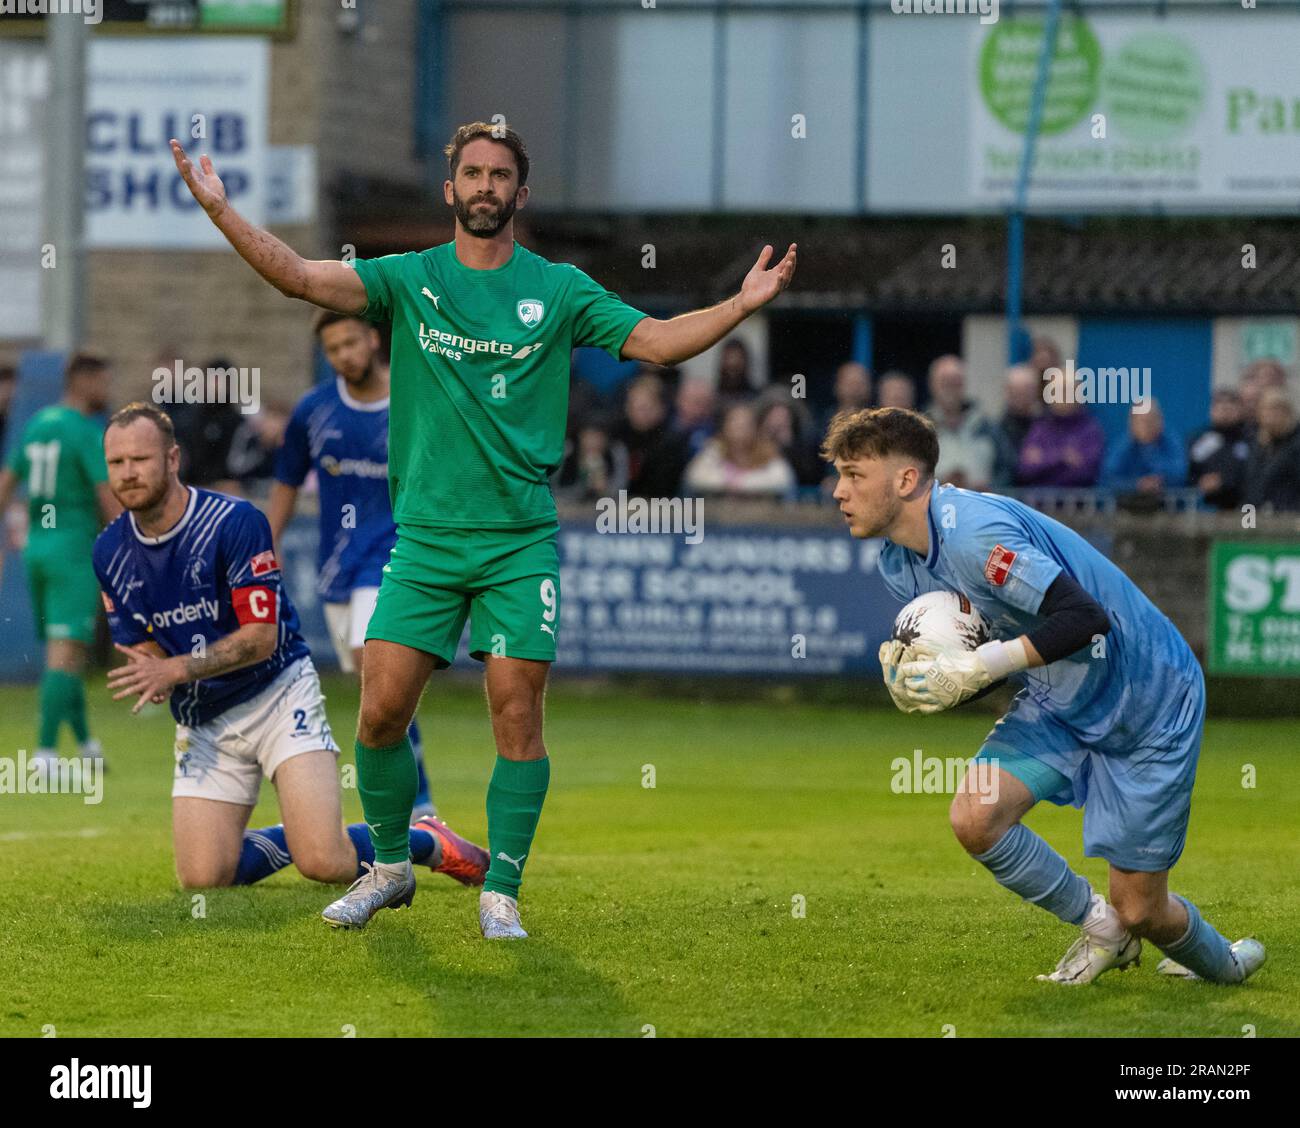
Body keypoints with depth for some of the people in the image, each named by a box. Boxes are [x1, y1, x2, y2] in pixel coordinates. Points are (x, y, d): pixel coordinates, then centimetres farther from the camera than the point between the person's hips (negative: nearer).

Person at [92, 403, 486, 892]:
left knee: (324, 864, -20)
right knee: (202, 879, -9)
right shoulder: (109, 552, -1)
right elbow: (142, 649, 10)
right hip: (201, 720, 5)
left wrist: (178, 668, -27)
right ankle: (295, 838, 22)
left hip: (278, 694, -5)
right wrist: (153, 679, -14)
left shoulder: (235, 521, -17)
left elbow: (262, 636, -18)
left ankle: (427, 842, 11)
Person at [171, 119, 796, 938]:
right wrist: (220, 210, -17)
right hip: (424, 536, 1)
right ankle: (390, 866, 18)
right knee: (382, 710, -4)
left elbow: (657, 341, 1)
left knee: (517, 716, -5)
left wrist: (741, 307, -14)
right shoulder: (410, 279, 5)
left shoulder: (559, 290, 5)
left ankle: (501, 893, 6)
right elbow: (305, 279, -5)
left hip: (520, 540, -1)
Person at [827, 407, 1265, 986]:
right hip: (1054, 702, 8)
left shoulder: (972, 530, -31)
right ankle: (1100, 929, 9)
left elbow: (1086, 617, -36)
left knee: (1138, 910, -2)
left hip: (1147, 702, -8)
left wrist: (978, 667, -37)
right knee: (974, 818, -15)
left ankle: (1220, 964, 33)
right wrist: (915, 672, -15)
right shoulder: (897, 563, -2)